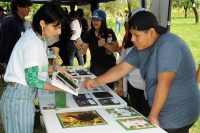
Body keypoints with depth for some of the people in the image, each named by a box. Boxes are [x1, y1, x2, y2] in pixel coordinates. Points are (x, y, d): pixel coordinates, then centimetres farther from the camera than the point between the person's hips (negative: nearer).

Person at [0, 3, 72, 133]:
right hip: (19, 97, -8)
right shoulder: (32, 44, -22)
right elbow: (32, 80, -20)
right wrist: (61, 88, -13)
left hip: (24, 95, 8)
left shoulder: (38, 37, 5)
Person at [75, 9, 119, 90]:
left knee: (109, 88, 10)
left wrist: (105, 44, -26)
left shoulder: (109, 32, -7)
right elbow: (84, 51, -7)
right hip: (95, 67, 1)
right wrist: (80, 47, -29)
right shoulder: (89, 34, -4)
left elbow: (116, 49, -10)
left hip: (109, 66, 0)